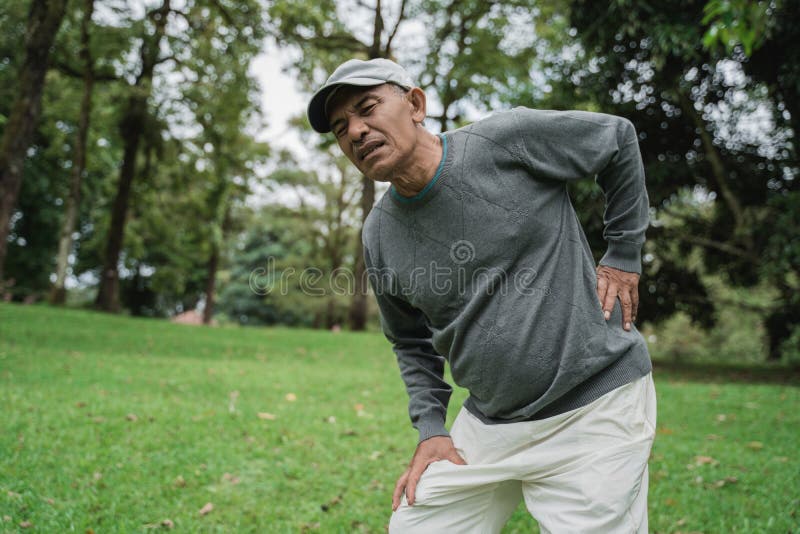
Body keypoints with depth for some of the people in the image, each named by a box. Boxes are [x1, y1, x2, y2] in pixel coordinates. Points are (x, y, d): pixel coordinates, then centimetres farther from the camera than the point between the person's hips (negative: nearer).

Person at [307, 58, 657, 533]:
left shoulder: (509, 140, -12)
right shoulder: (379, 236, 2)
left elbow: (618, 138, 2)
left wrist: (624, 256, 0)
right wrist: (430, 428, 6)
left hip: (596, 407, -4)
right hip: (488, 424, 5)